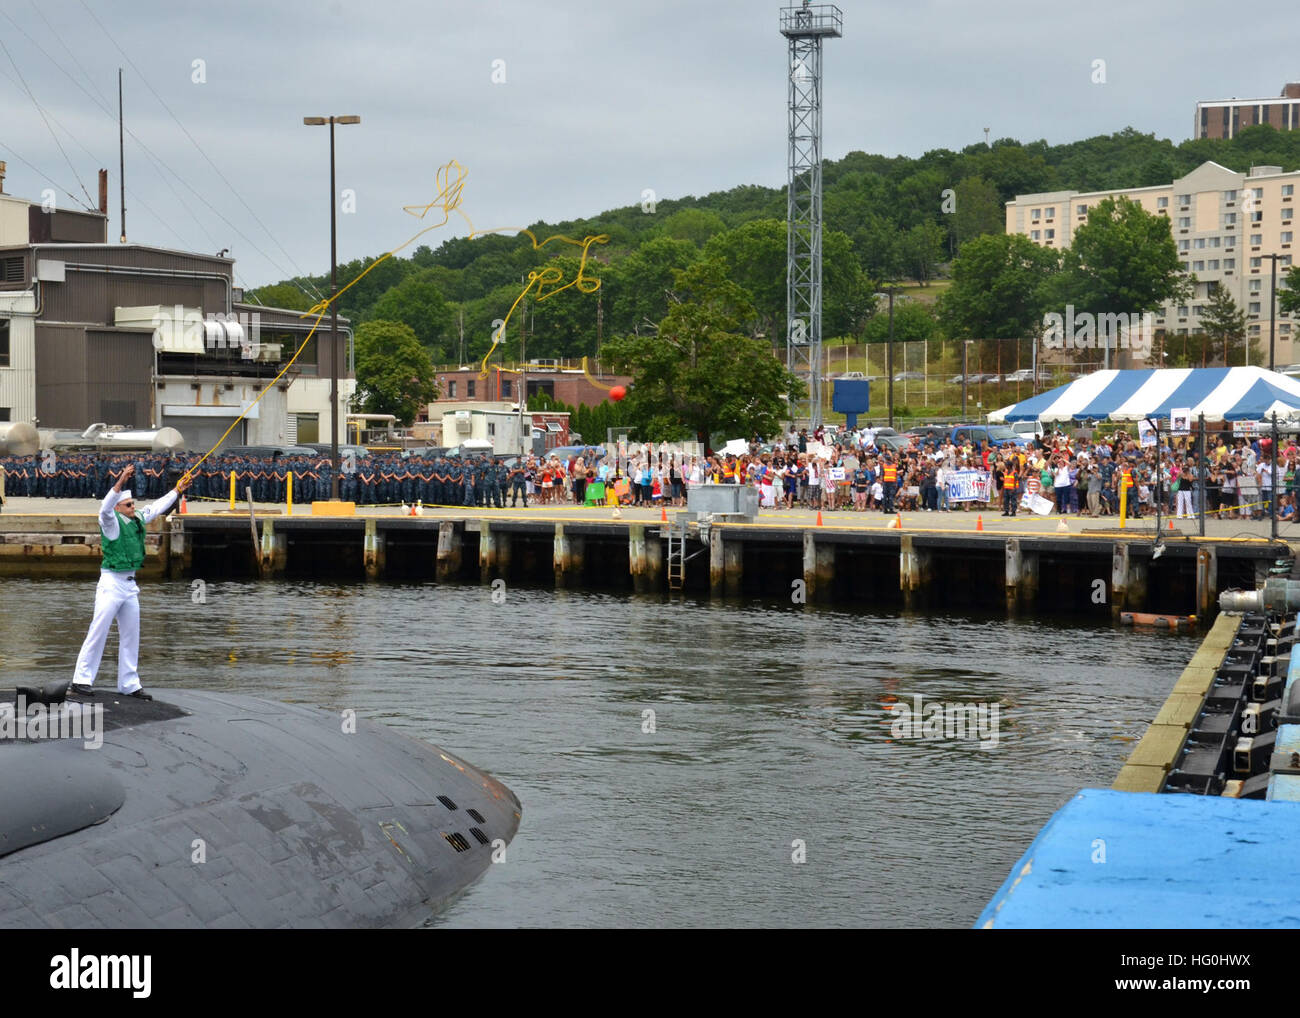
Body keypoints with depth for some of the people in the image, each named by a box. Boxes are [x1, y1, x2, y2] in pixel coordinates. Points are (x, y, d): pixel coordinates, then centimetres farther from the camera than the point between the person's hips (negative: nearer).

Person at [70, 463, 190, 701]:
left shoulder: (138, 520, 10)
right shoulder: (112, 522, -11)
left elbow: (158, 507, 25)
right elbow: (105, 508, -33)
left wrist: (178, 490, 33)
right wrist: (121, 482, -44)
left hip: (130, 585, 8)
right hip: (111, 583, -8)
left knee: (131, 636, 10)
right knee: (98, 632, -9)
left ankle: (129, 684, 16)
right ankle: (81, 680, -6)